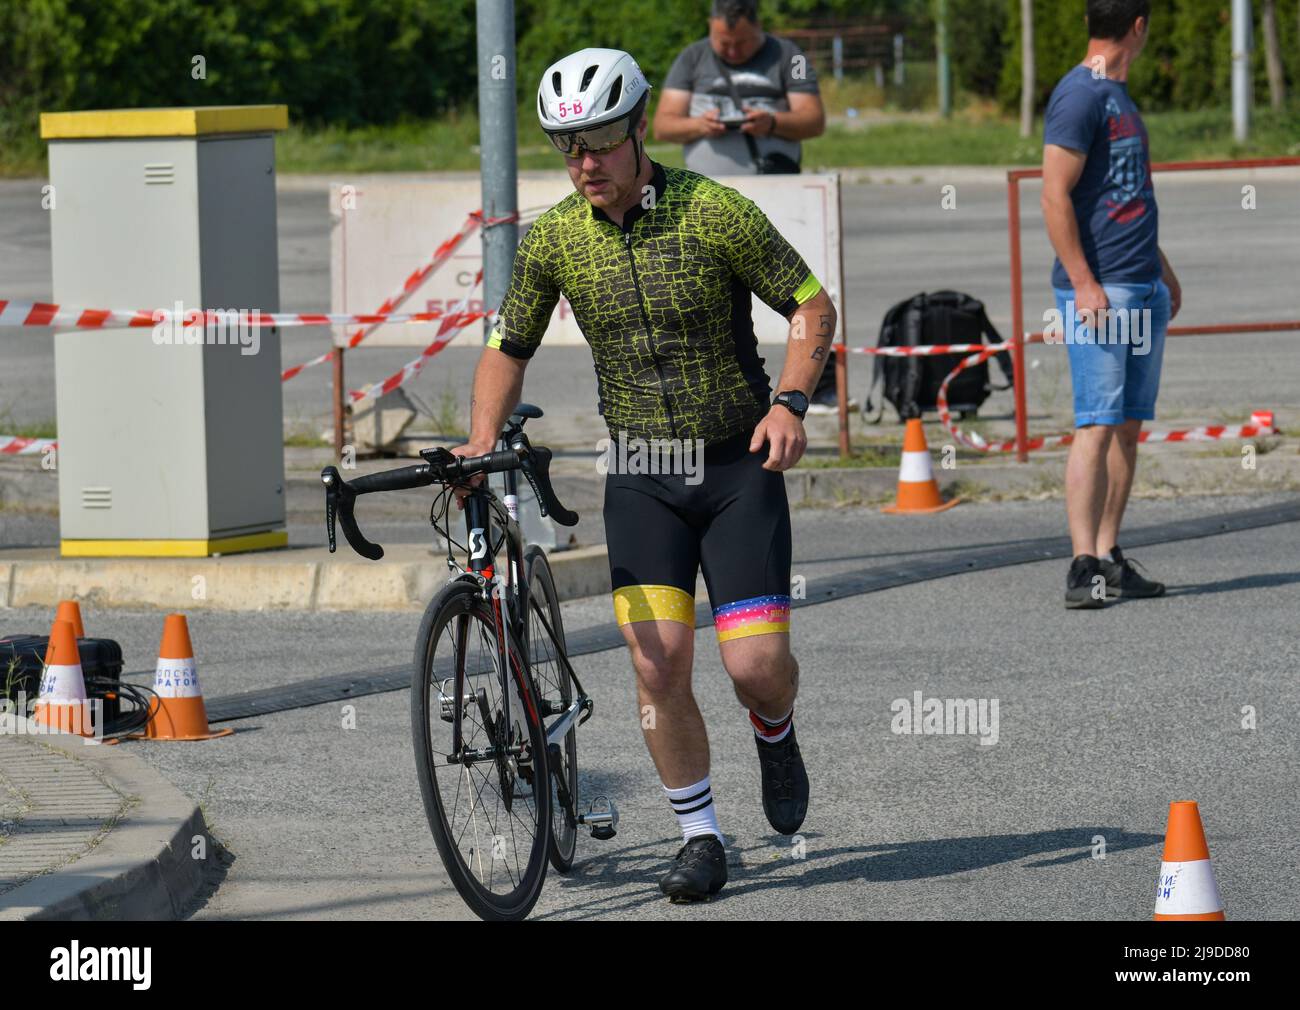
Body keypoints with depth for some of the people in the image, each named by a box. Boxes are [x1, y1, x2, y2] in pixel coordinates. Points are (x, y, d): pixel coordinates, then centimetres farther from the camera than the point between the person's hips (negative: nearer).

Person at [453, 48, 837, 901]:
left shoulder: (713, 213, -14)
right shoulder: (554, 239, -3)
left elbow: (812, 304, -7)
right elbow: (509, 349, 9)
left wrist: (790, 401, -21)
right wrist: (483, 441, -6)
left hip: (738, 465, -2)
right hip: (642, 476, 3)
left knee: (756, 662, -9)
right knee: (659, 664, -9)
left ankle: (776, 736, 28)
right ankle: (700, 836, 6)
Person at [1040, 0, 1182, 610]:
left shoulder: (1118, 95, 18)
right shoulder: (1079, 96, -11)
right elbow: (1055, 197, -16)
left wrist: (1161, 267, 30)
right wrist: (1084, 283, -20)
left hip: (1143, 288, 9)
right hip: (1099, 290, -9)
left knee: (1128, 426, 8)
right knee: (1097, 427, -12)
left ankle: (1109, 559, 11)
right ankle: (1084, 567, -14)